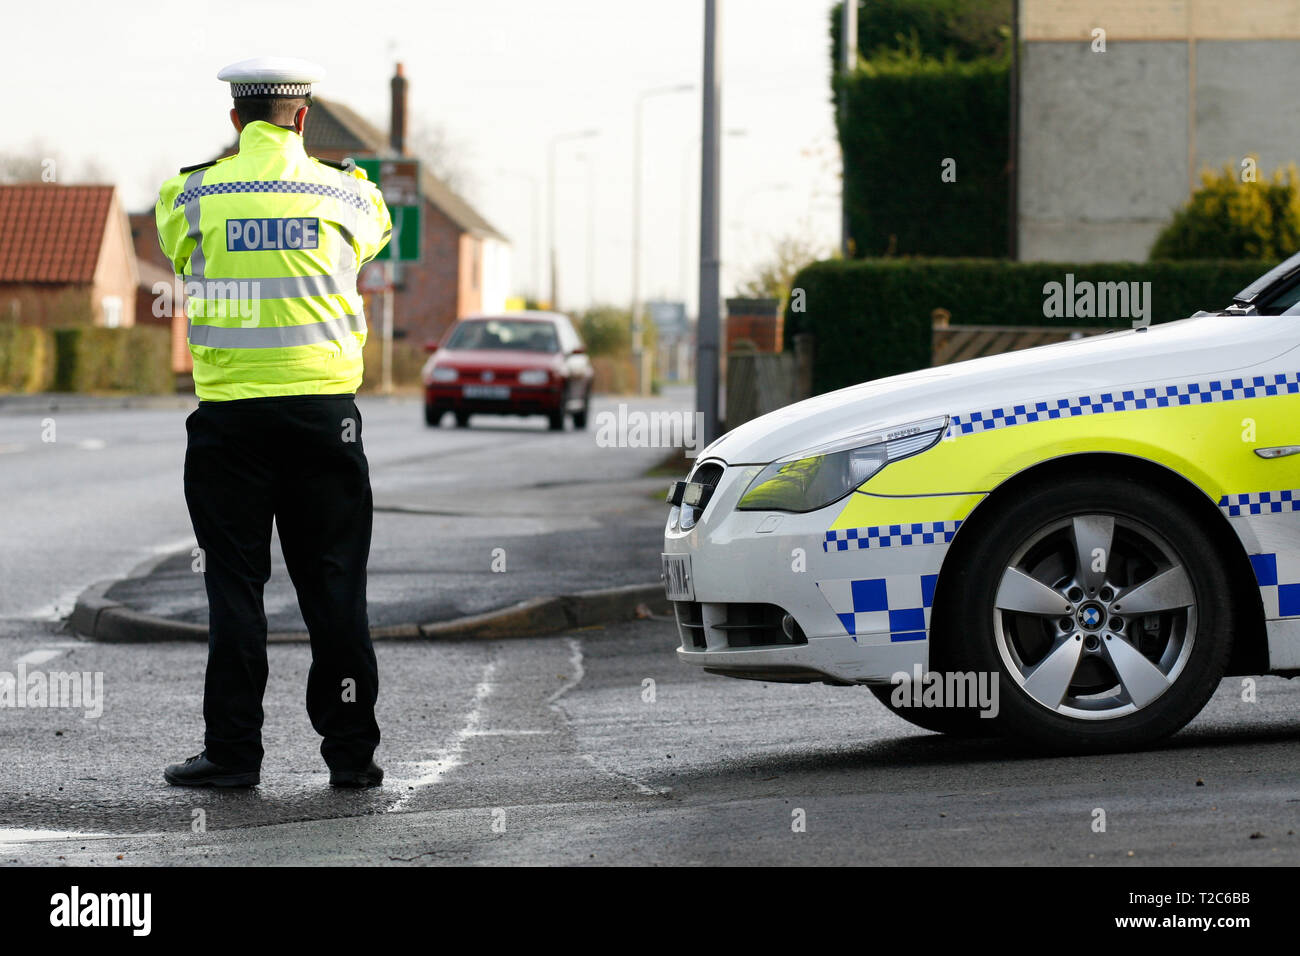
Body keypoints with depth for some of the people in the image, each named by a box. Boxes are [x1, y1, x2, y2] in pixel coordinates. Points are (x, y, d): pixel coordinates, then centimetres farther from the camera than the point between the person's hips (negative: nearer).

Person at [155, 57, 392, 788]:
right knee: (334, 584, 5)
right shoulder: (345, 193, 3)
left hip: (229, 410, -1)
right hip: (324, 404, 1)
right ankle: (352, 750, 6)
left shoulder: (196, 195, 1)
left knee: (235, 583, 3)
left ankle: (233, 750, 2)